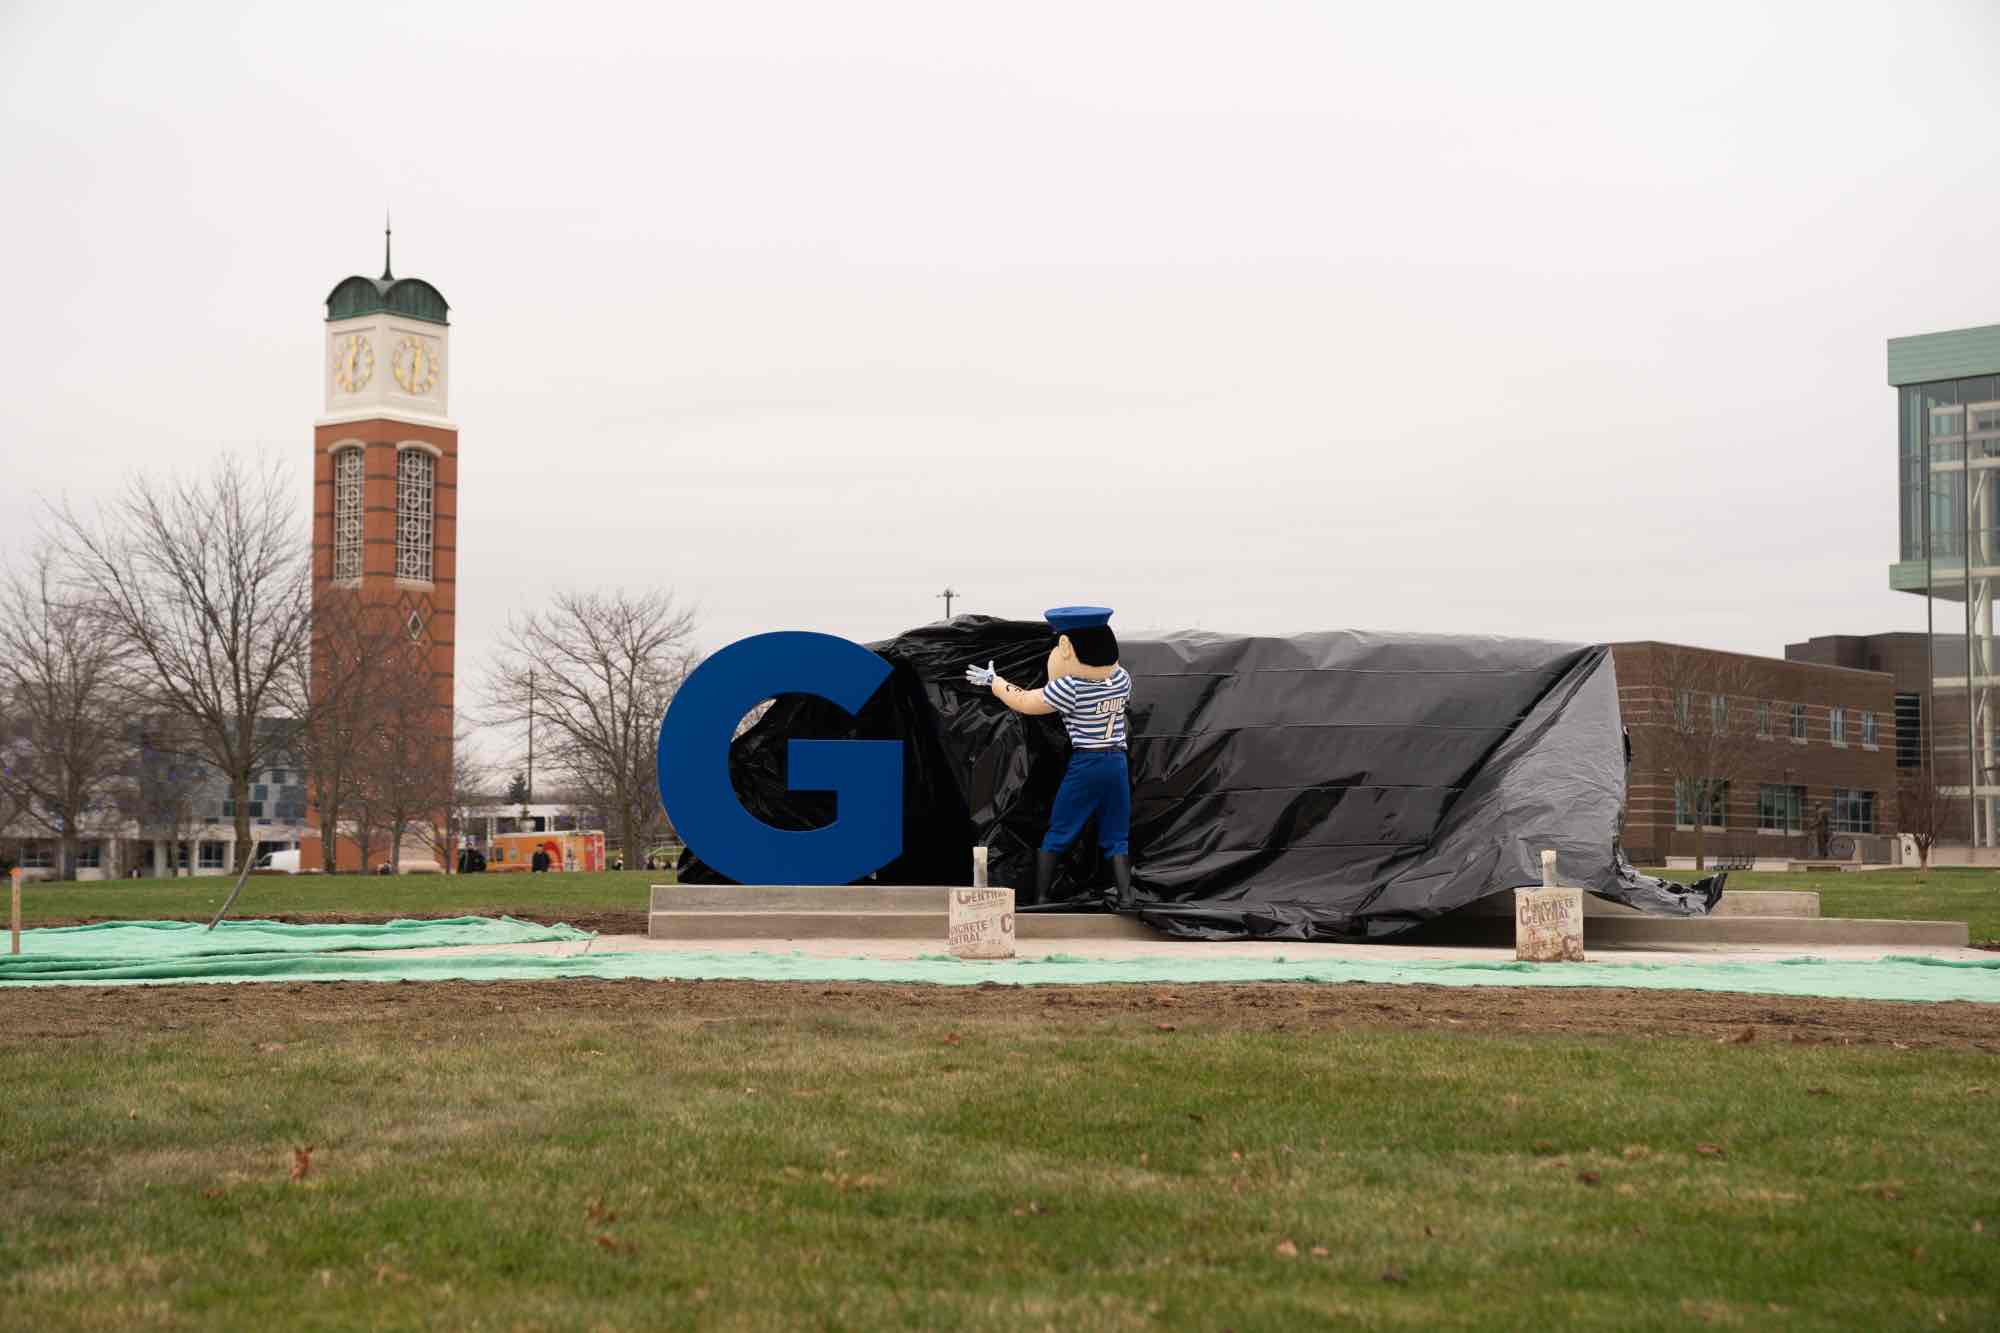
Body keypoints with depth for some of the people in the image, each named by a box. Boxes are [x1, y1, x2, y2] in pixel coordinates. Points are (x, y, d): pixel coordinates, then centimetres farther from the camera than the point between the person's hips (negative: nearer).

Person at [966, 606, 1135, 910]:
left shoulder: (1070, 688, -14)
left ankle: (1039, 897, 9)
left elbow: (1023, 703, -5)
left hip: (1085, 765, -4)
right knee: (1116, 837, 10)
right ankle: (1125, 897, -3)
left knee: (1056, 835, 9)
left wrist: (993, 681, 9)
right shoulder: (1122, 679, 2)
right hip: (1117, 763, 4)